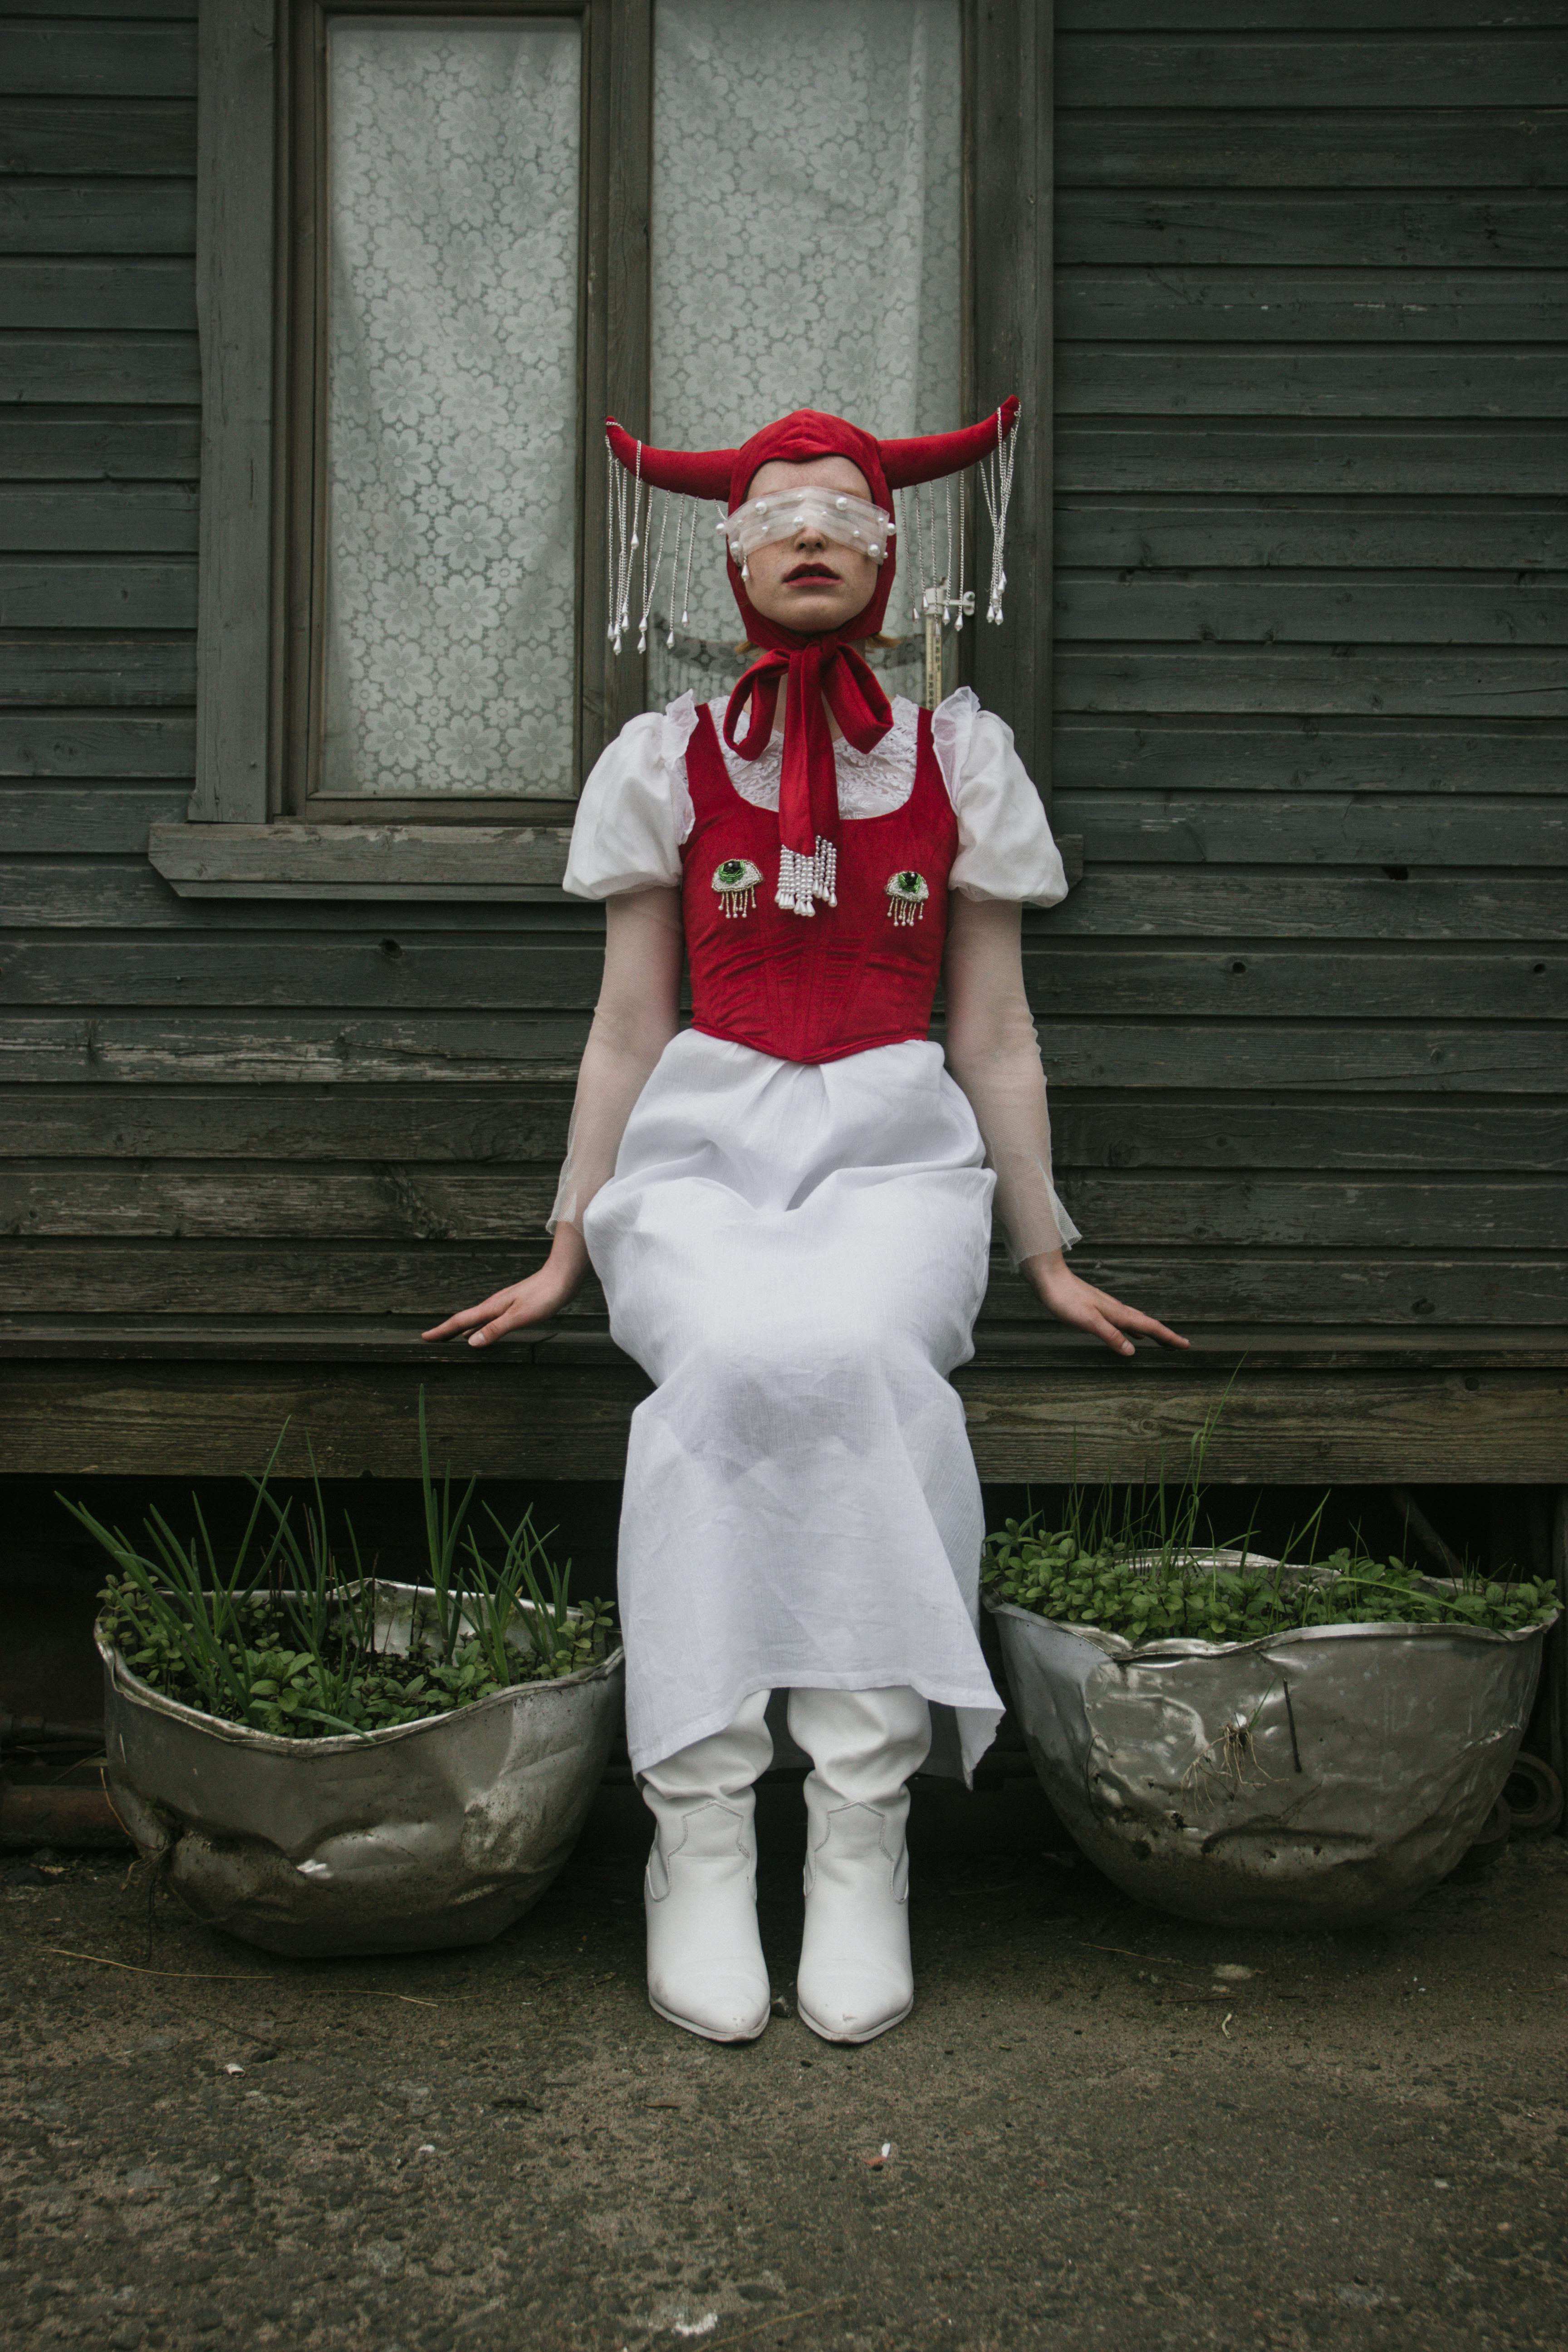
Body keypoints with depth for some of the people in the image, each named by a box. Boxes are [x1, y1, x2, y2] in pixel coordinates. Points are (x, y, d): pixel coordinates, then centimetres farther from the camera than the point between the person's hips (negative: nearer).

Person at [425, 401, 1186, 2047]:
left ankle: (862, 1840, -30)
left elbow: (996, 1037, 12)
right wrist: (567, 1252, 5)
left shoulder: (959, 759, 12)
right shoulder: (666, 759, 11)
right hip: (704, 1145, 0)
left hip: (894, 1152, 0)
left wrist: (1047, 1258, 9)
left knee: (850, 1351, -35)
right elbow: (628, 1030, 10)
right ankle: (700, 1833, -29)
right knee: (739, 1356, -34)